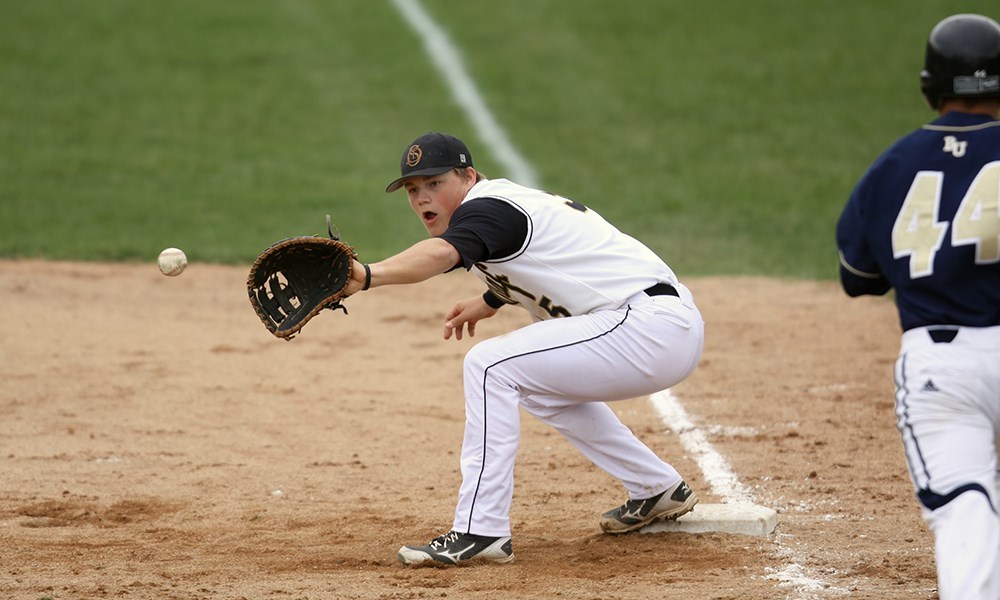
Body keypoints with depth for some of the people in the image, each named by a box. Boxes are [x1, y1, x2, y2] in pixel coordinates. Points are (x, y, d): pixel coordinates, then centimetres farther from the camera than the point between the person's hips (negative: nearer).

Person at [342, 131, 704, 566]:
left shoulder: (486, 208, -12)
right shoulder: (508, 200, 17)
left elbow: (440, 254, -35)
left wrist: (369, 276, -50)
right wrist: (489, 302, 27)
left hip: (650, 326, -11)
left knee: (489, 364, -17)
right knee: (540, 385, 32)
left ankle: (480, 530, -18)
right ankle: (657, 489, 35)